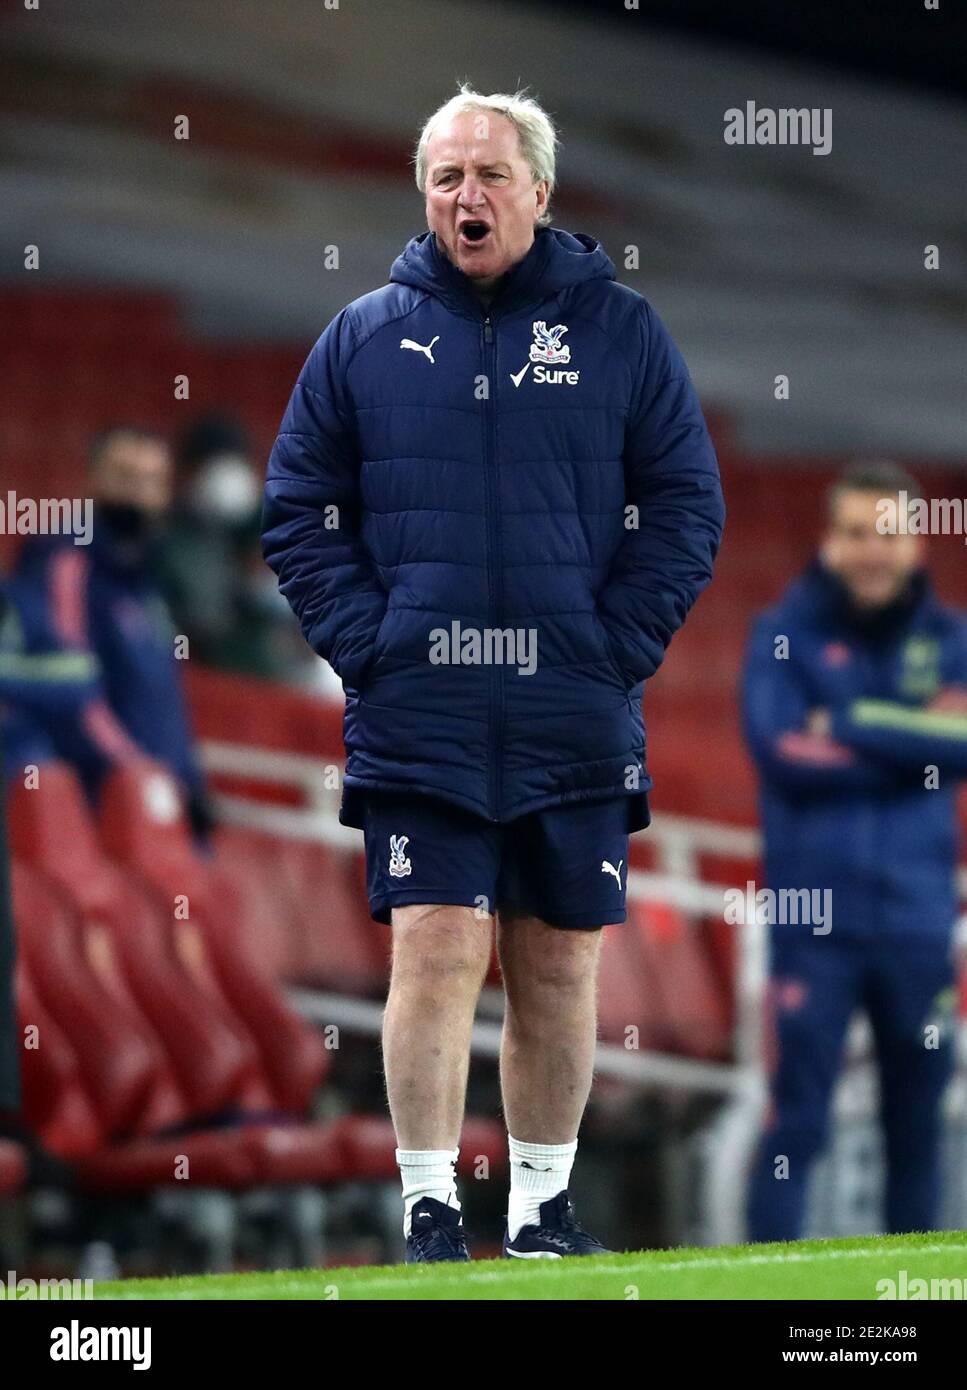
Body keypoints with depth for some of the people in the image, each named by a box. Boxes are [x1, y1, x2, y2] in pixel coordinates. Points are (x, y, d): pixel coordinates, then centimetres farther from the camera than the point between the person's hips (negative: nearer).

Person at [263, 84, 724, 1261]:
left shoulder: (619, 332, 6)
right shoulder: (365, 336, 7)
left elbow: (687, 509, 5)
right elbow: (297, 512, 8)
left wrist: (616, 645, -5)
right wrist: (364, 644, -4)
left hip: (575, 725, 1)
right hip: (416, 726, -1)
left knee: (559, 973, 6)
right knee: (435, 954, -8)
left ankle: (543, 1208, 16)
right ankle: (429, 1211, -5)